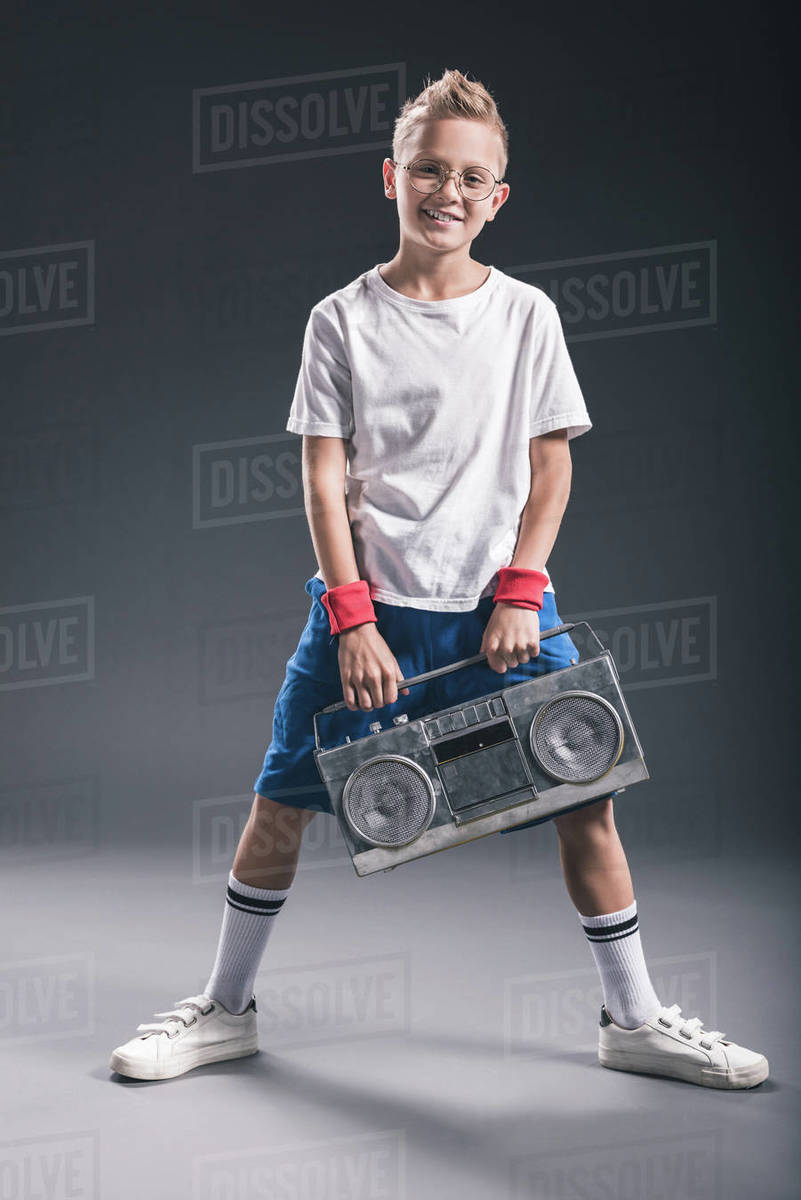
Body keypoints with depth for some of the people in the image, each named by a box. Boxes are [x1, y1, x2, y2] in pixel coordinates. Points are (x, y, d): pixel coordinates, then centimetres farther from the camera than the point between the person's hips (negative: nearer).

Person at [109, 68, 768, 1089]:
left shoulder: (526, 315, 3)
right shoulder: (343, 320, 0)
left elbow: (551, 464, 6)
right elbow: (325, 477, -3)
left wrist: (518, 593, -6)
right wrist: (354, 619, -11)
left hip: (499, 610, 1)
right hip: (368, 605, -1)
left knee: (586, 795, -4)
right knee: (281, 801, 1)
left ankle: (633, 1019, 11)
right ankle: (225, 1008, 18)